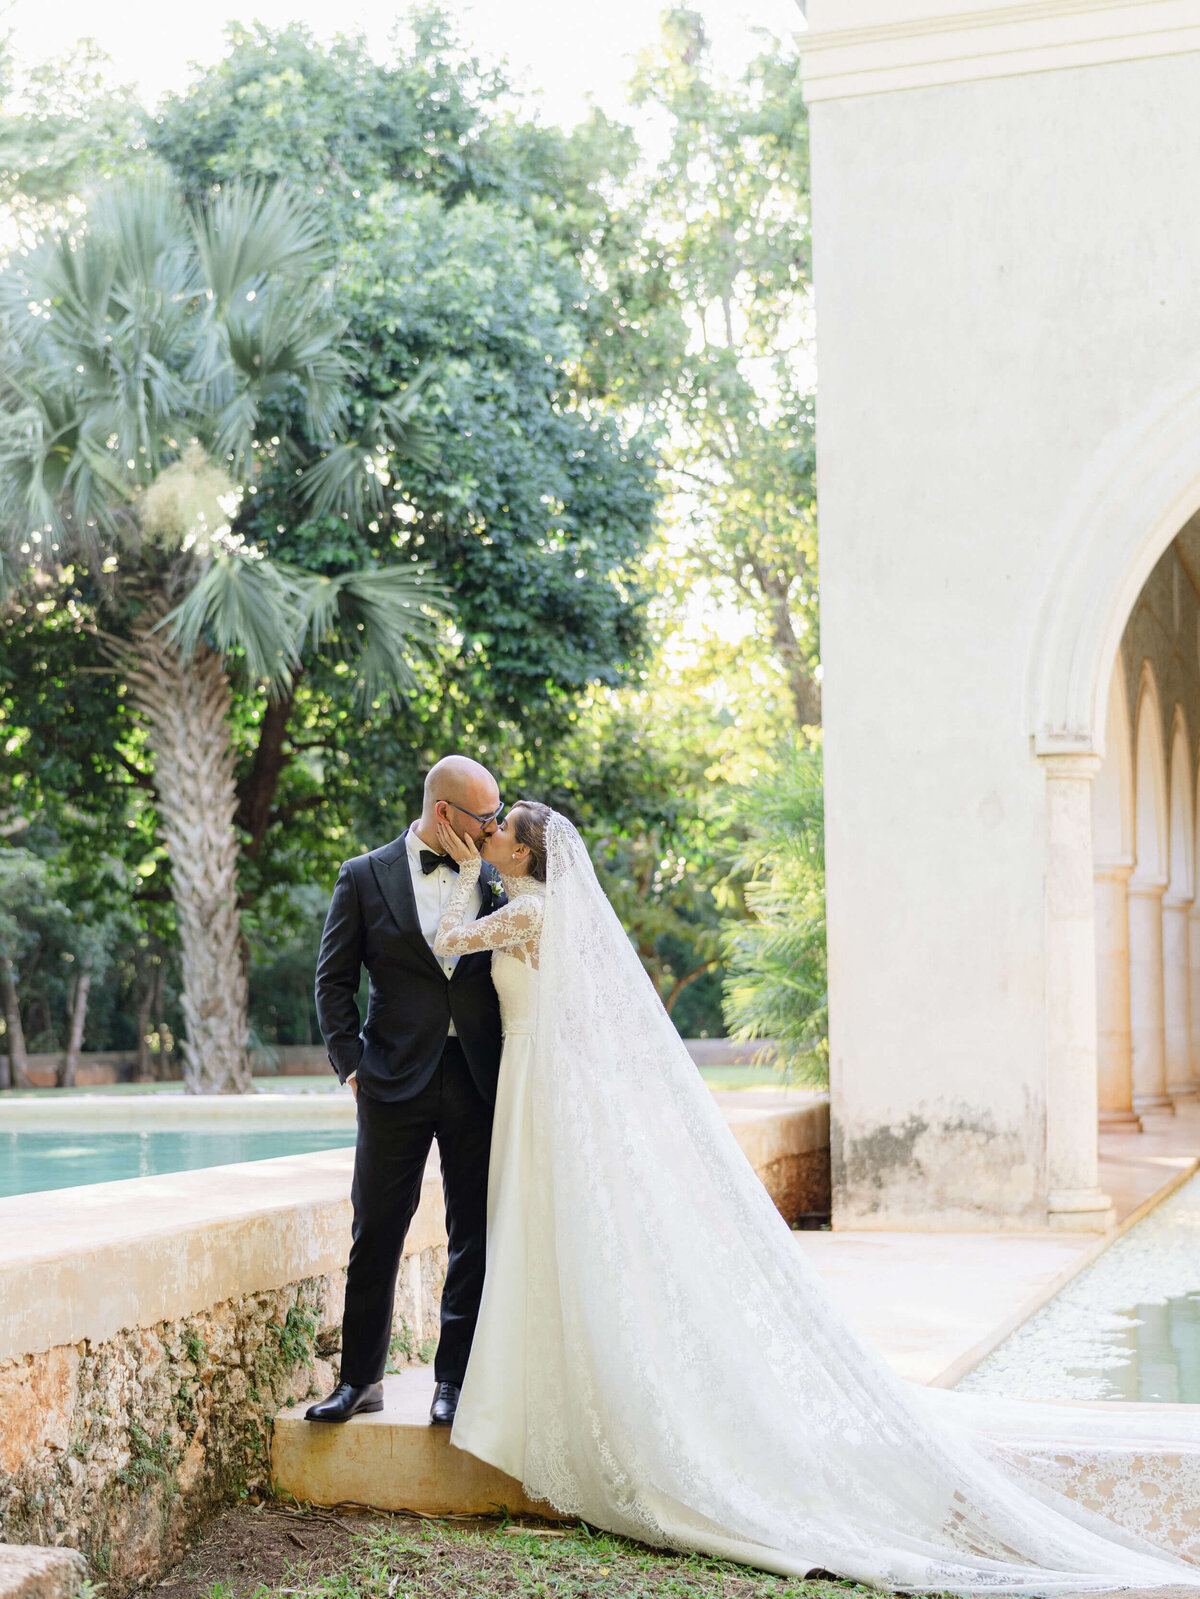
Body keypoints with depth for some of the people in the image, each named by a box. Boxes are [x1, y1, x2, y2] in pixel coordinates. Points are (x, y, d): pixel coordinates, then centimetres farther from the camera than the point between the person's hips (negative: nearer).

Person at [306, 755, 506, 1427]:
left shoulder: (496, 882, 8)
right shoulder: (365, 877, 1)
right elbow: (334, 980, 4)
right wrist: (352, 1065, -4)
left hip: (479, 1084, 2)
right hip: (396, 1084, -2)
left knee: (475, 1237, 5)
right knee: (376, 1235, 4)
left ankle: (454, 1381, 15)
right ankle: (361, 1379, 16)